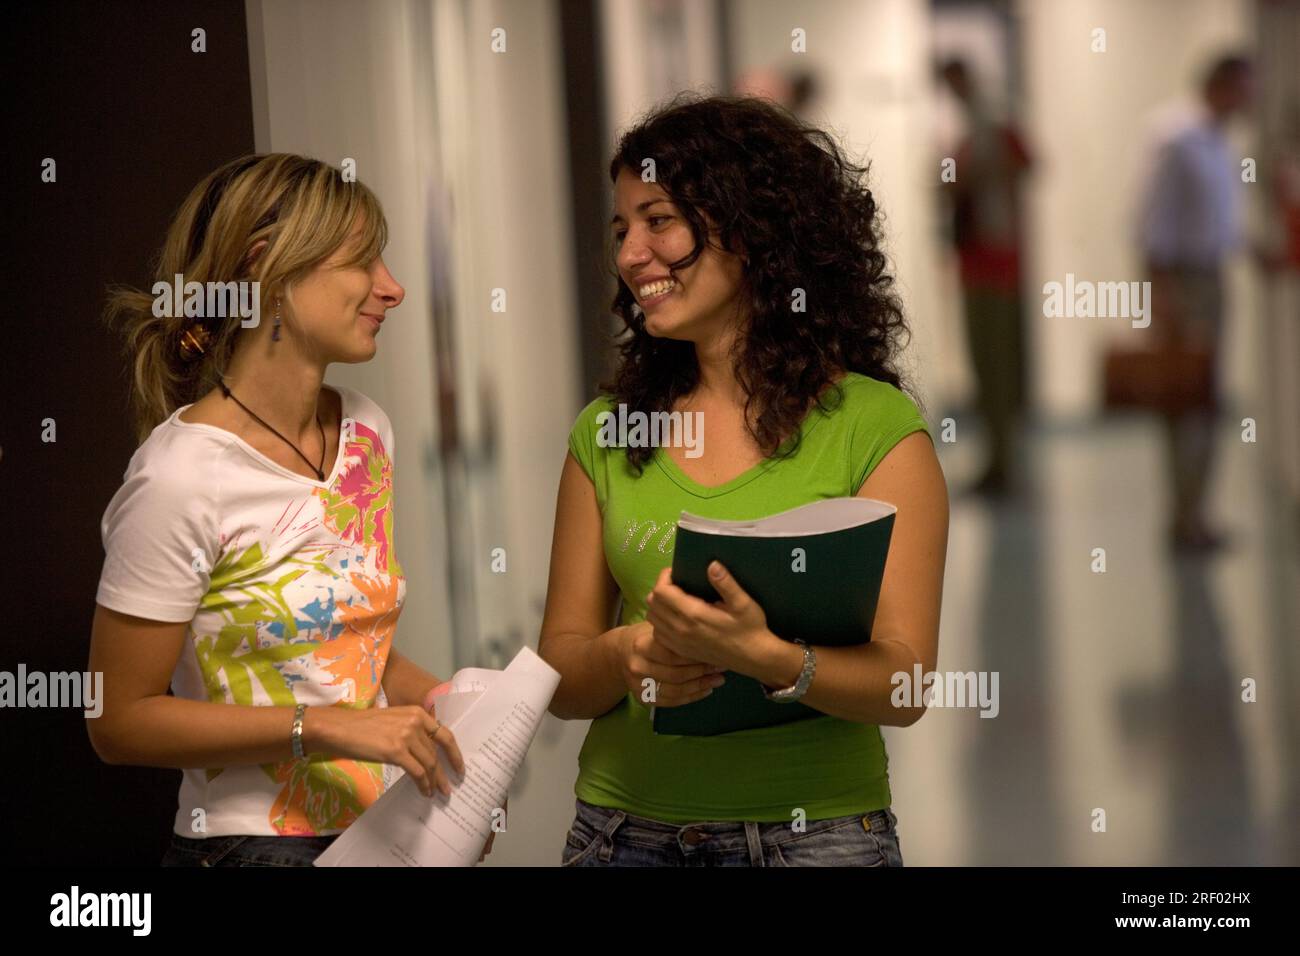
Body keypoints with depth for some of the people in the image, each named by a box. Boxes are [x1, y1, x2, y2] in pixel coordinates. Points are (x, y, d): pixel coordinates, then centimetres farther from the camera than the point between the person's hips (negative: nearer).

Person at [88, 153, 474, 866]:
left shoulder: (365, 431, 4)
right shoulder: (181, 478, -19)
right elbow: (120, 720, -16)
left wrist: (438, 699, -3)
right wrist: (323, 727, -23)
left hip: (384, 832, 7)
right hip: (253, 844, -7)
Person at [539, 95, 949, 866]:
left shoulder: (877, 427, -5)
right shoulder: (605, 435, 6)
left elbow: (904, 686, -10)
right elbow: (559, 673, 6)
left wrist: (760, 655, -26)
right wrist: (626, 656, -15)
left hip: (816, 832, -3)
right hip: (625, 828, 3)